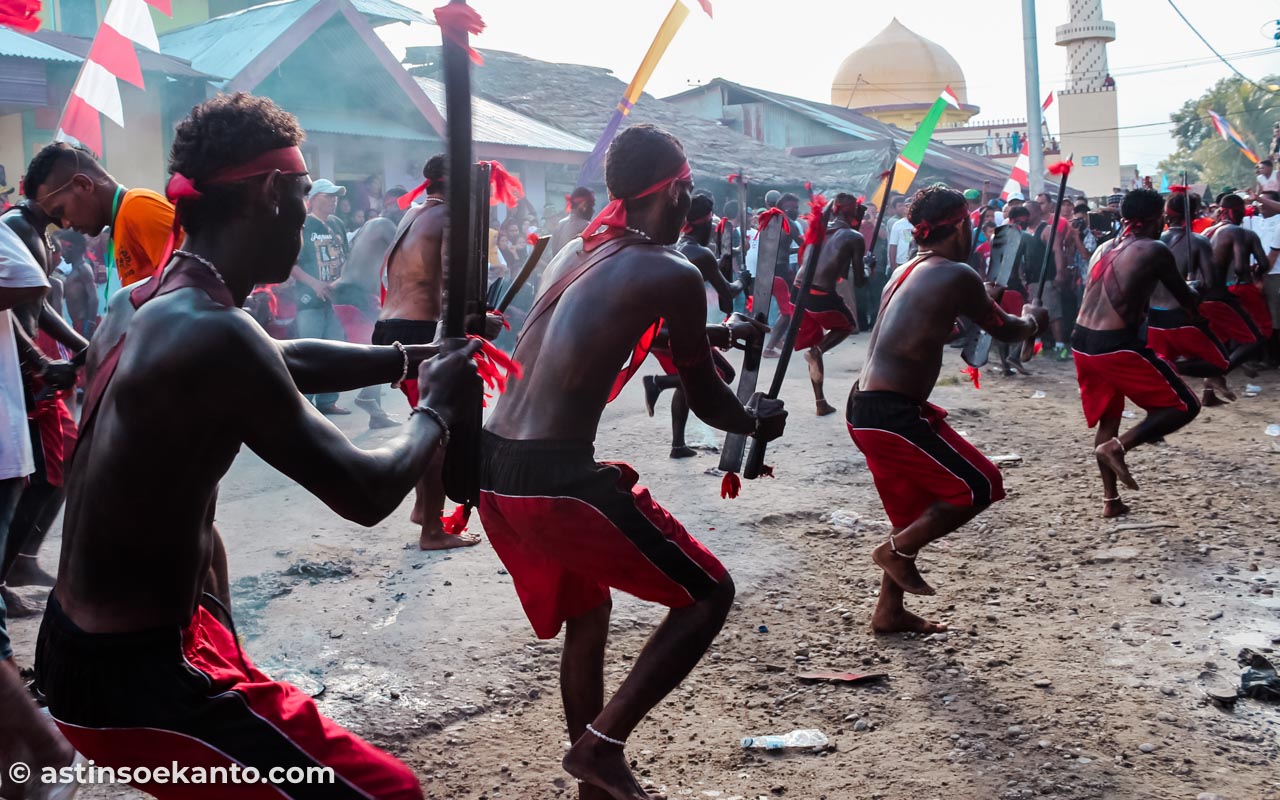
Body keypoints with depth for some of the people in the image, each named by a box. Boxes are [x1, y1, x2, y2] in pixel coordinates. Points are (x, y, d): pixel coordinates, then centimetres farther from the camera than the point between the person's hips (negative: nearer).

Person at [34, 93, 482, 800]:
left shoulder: (149, 306, 3)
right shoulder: (214, 335, -27)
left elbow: (281, 363, 21)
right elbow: (365, 493, -21)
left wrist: (410, 358, 18)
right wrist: (437, 407, -4)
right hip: (128, 677, -10)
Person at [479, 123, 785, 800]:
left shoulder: (574, 252, 17)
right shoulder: (673, 275, -7)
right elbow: (703, 398, 3)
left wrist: (716, 334, 46)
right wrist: (756, 422, 25)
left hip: (491, 467, 9)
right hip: (556, 477, -9)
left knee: (585, 612, 29)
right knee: (708, 593, 8)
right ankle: (601, 745, 5)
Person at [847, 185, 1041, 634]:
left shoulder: (907, 271, 16)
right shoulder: (958, 276, -9)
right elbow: (1005, 332, 3)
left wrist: (981, 301, 45)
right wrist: (1030, 320, 25)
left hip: (866, 407, 9)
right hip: (891, 414, -9)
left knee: (918, 509, 21)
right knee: (979, 486, 2)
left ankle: (889, 611, 28)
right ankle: (898, 550, 5)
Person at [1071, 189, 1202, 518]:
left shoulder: (1104, 248, 15)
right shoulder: (1155, 251, -4)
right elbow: (1187, 301, 7)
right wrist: (1195, 295, 29)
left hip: (1082, 342, 8)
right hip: (1116, 344, -8)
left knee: (1107, 420, 21)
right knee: (1184, 406, 3)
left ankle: (1111, 501, 24)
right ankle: (1117, 446, -12)